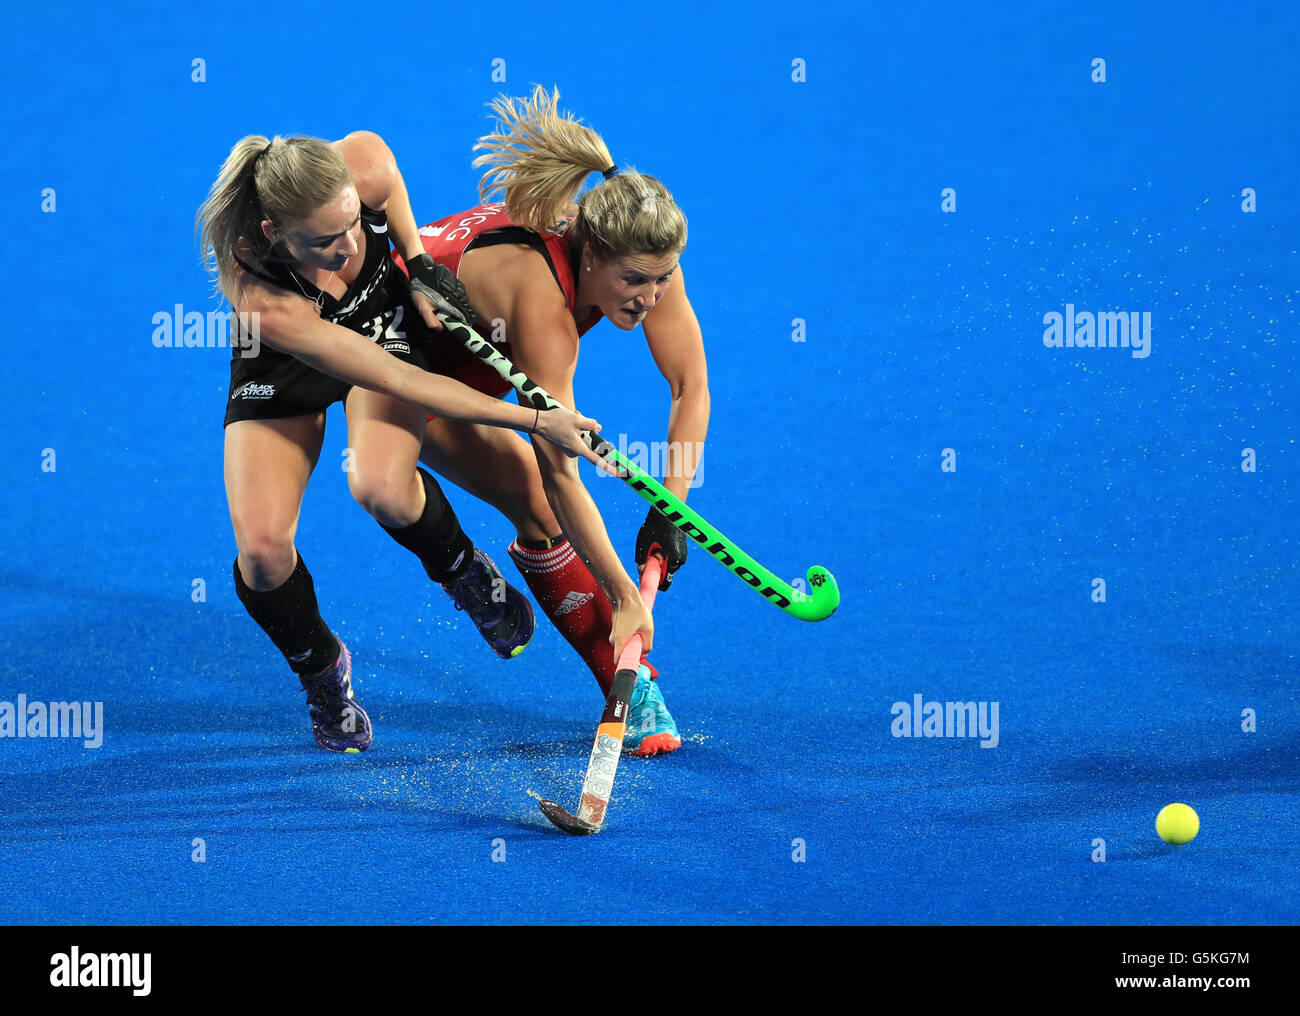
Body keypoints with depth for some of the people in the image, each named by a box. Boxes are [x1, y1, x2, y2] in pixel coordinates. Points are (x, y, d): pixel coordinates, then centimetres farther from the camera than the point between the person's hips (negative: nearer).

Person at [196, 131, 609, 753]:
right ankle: (319, 669, 12)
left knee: (381, 486, -29)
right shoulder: (261, 300, -42)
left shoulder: (363, 163, -35)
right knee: (262, 546, -20)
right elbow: (401, 383, -38)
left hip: (385, 322, 2)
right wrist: (535, 422, -37)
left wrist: (419, 261, -17)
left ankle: (461, 569, 5)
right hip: (281, 371, -1)